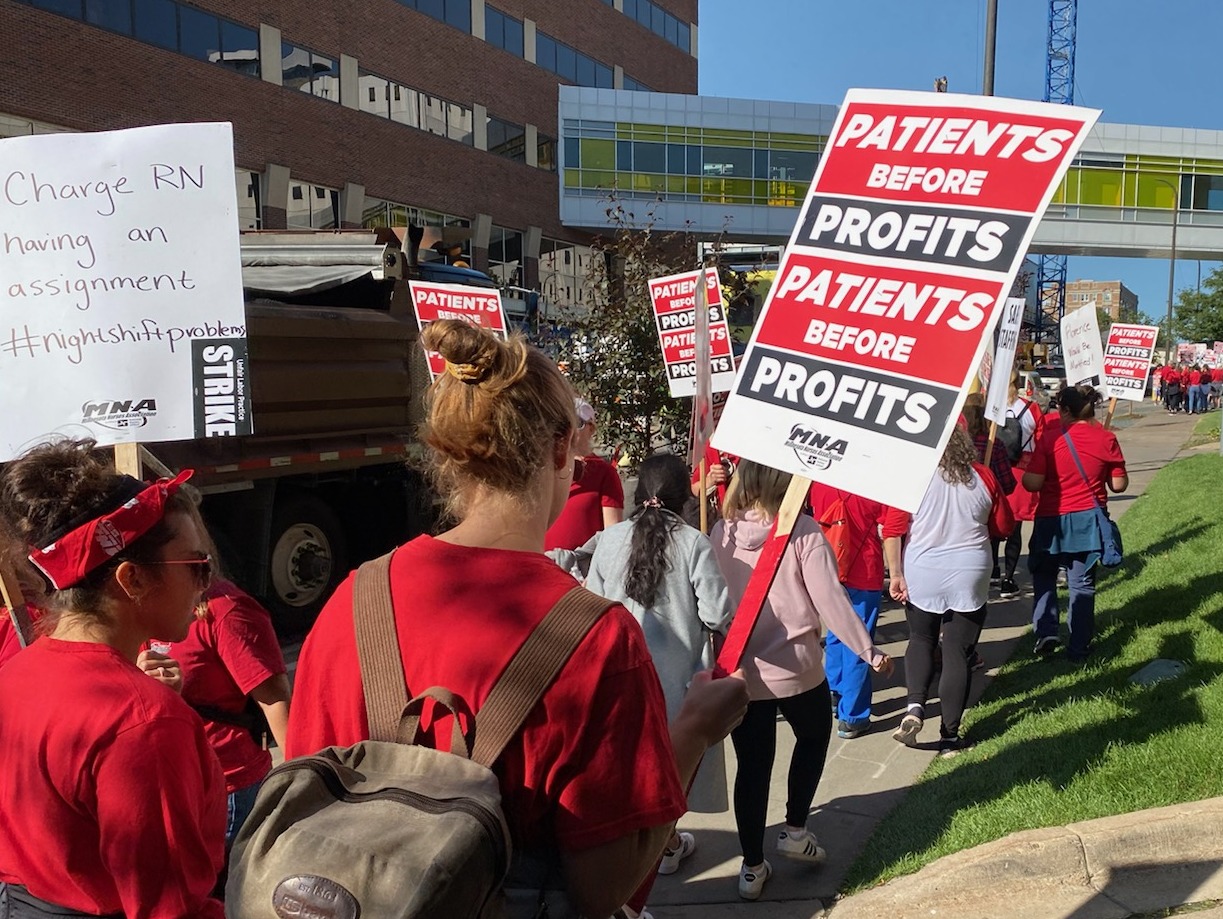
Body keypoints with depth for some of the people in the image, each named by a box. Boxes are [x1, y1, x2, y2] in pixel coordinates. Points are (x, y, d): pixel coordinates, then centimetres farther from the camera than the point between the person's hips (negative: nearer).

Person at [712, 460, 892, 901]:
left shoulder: (721, 532, -5)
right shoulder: (803, 531, -14)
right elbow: (831, 600, -15)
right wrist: (869, 651, -5)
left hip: (740, 670, 3)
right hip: (797, 667, -2)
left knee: (752, 765, 14)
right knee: (813, 739, 27)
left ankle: (752, 867, 23)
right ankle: (795, 830, 29)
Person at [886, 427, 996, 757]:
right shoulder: (982, 477, -3)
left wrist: (896, 574, -5)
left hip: (921, 576, 0)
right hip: (969, 576, 1)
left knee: (921, 640, 21)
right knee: (957, 653, 9)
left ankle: (914, 706, 1)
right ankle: (950, 735, 14)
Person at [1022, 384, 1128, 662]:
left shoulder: (1050, 437, -12)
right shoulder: (1106, 438, -5)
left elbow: (1032, 483, -15)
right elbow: (1119, 484, 1)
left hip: (1051, 519, -2)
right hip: (1088, 520, 2)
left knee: (1044, 577, 18)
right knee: (1082, 584, 10)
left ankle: (1046, 632, 6)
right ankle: (1079, 647, 15)